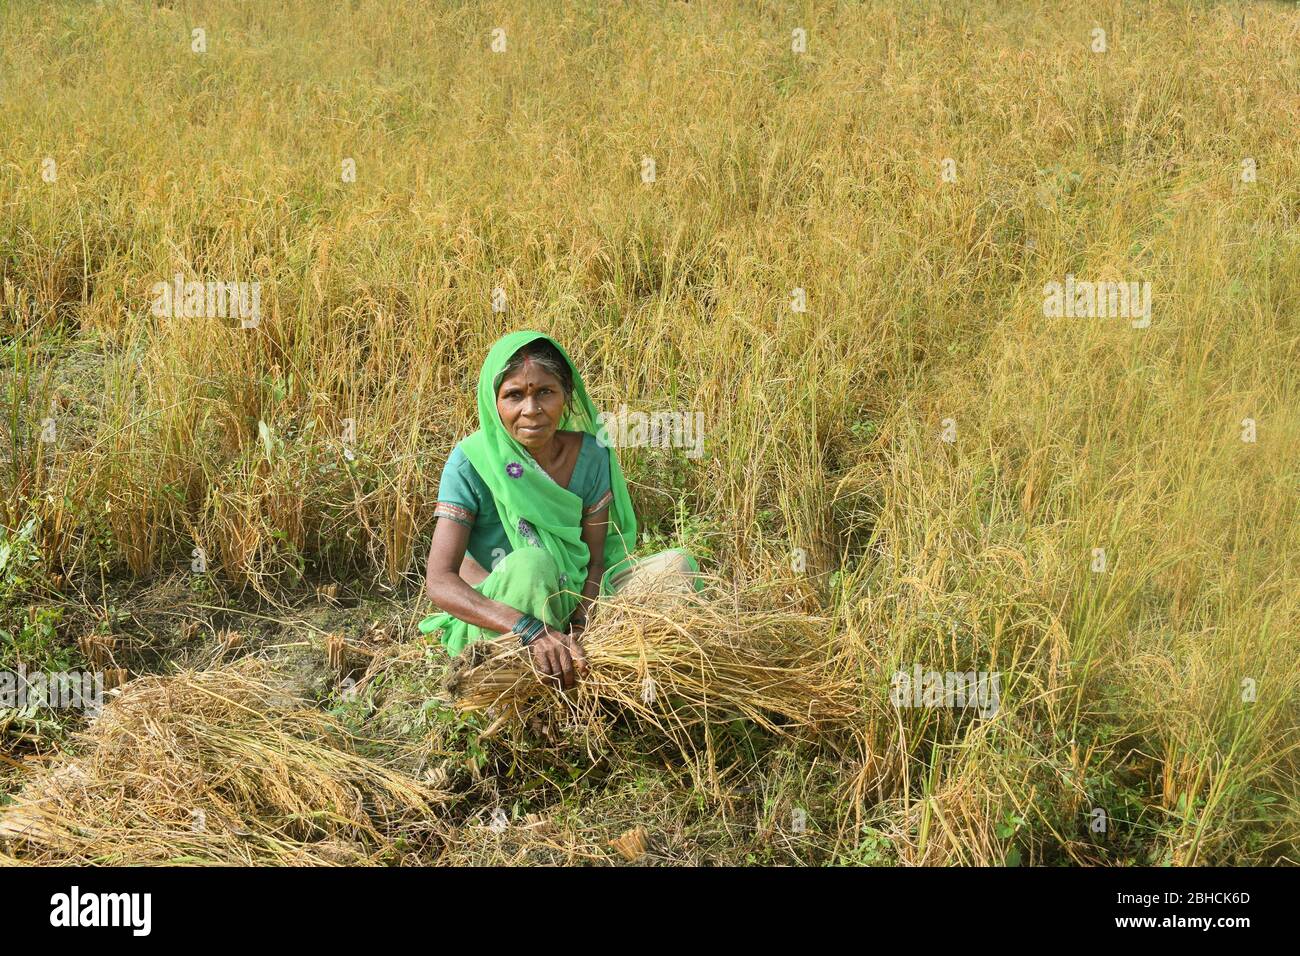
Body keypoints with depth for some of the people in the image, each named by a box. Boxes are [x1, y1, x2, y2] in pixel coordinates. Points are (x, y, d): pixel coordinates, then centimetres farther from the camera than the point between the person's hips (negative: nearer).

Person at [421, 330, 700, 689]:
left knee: (677, 566, -12)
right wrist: (530, 630, -40)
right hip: (490, 616, -4)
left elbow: (595, 560, -4)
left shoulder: (590, 455, -8)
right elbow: (439, 581, -27)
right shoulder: (471, 462, -20)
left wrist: (579, 632, -25)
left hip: (572, 602, 4)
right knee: (531, 563, -35)